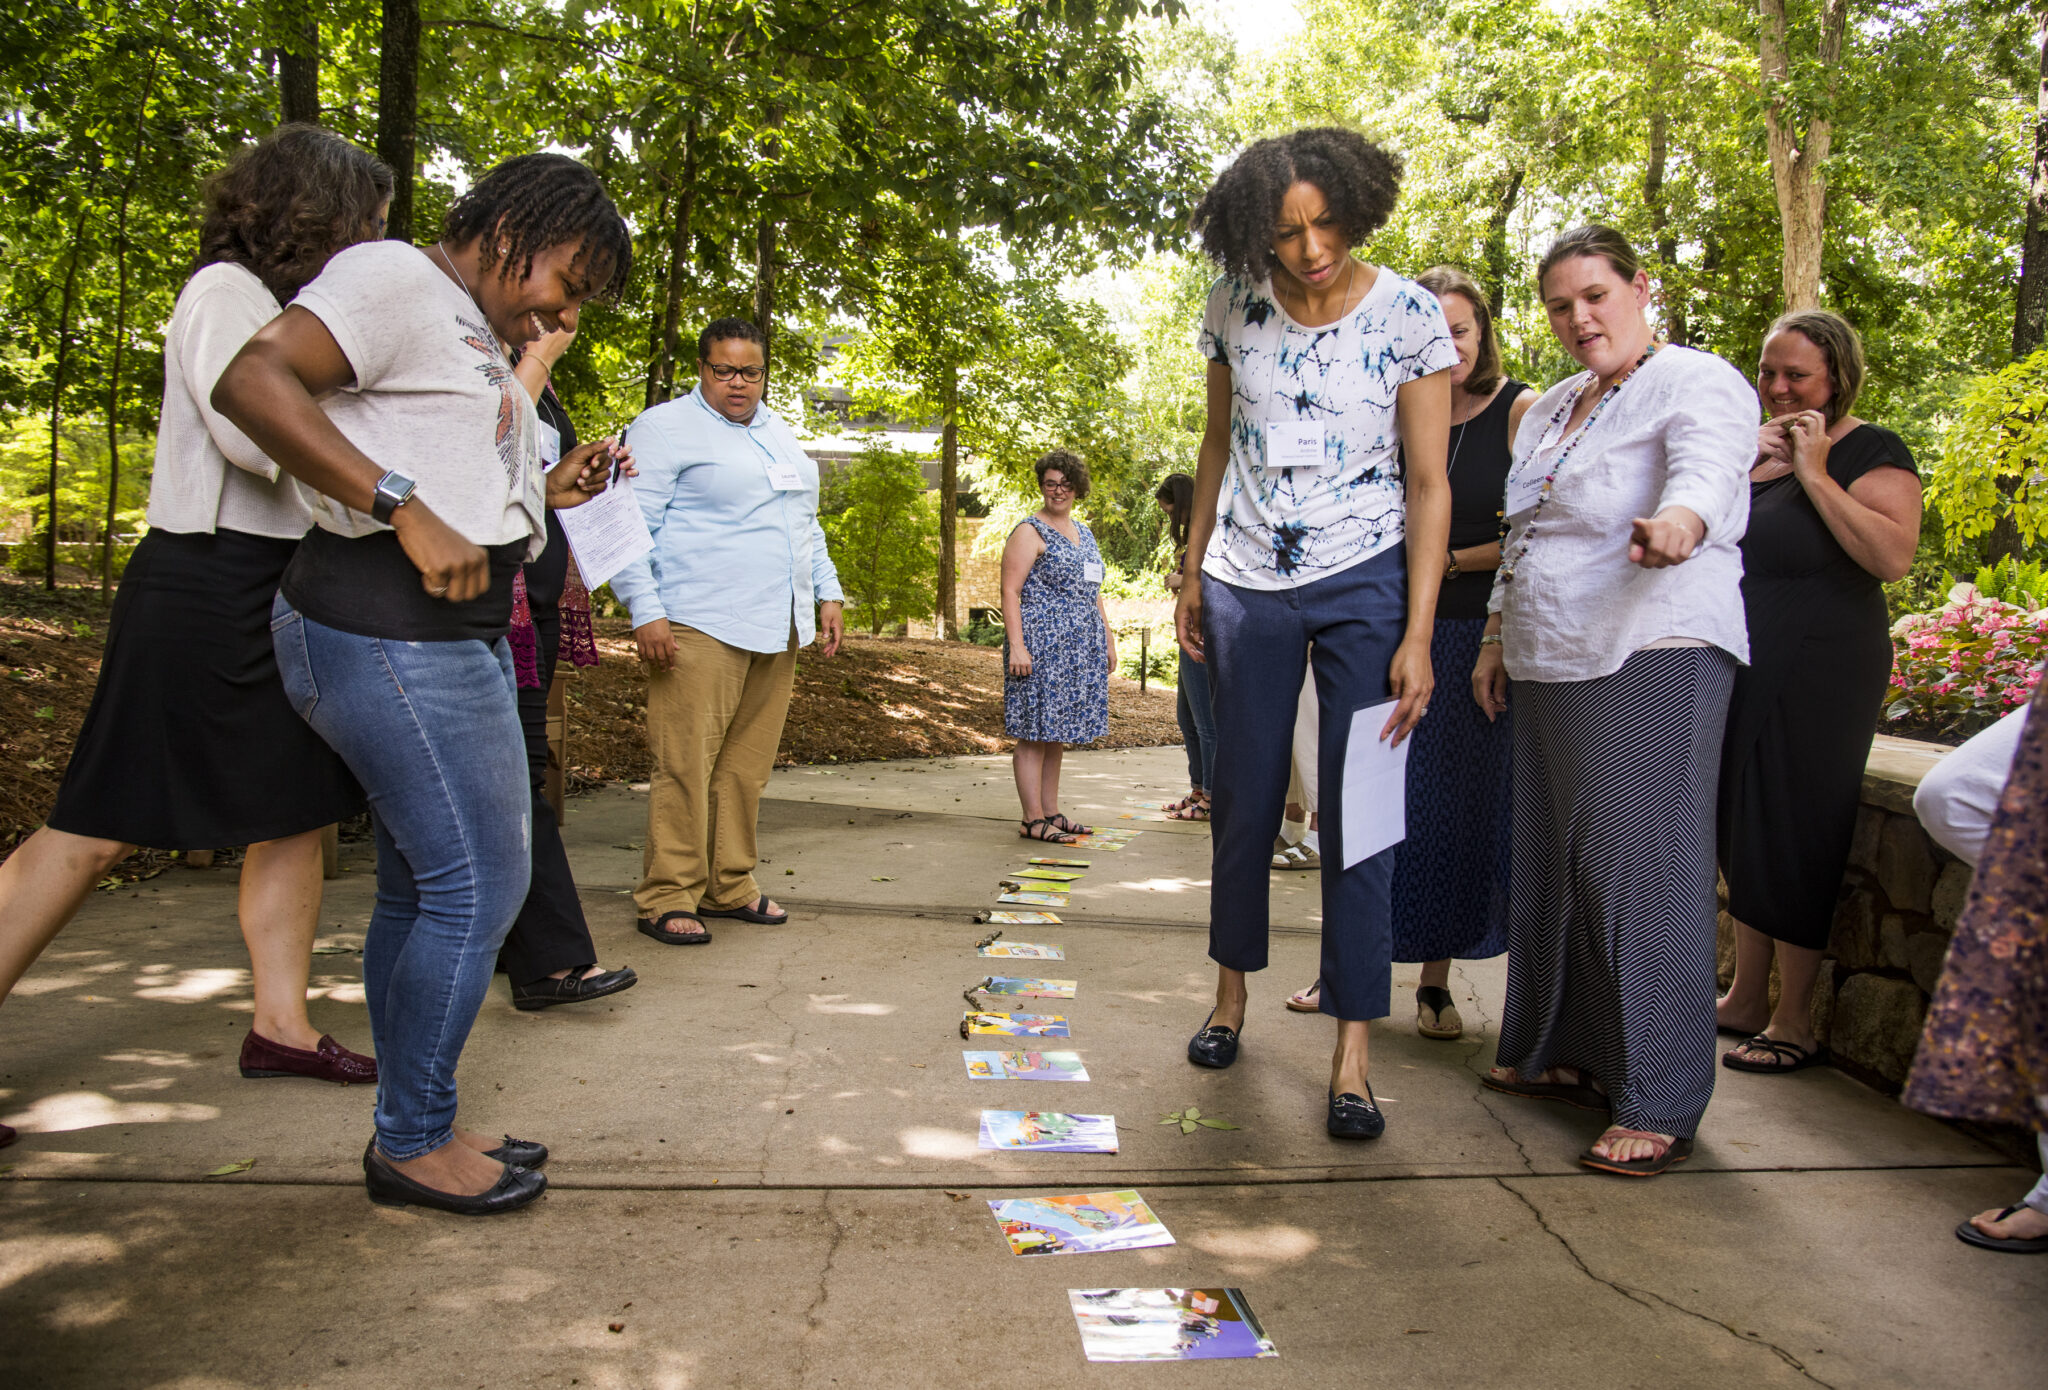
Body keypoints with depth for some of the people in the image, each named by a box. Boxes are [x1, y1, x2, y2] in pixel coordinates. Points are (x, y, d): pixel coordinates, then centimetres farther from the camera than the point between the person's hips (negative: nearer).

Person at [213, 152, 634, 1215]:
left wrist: (544, 494, 11)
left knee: (423, 887, 14)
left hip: (453, 635, 11)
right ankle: (414, 1143, 9)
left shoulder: (477, 339, 22)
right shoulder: (398, 278, -7)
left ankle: (413, 1130, 25)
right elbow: (253, 381, -21)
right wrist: (403, 508, -26)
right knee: (477, 883, -6)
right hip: (387, 632, -11)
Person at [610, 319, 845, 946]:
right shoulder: (666, 426, -1)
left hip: (777, 629, 7)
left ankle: (729, 886, 17)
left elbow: (805, 522, 29)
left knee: (748, 765, 8)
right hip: (700, 628, -7)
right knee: (686, 765, -8)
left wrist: (827, 592, 19)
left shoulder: (778, 432, 22)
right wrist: (646, 611, -15)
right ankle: (668, 897, 0)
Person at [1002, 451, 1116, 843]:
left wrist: (1108, 641, 20)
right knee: (1034, 731, -6)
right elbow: (1010, 591, -11)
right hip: (1041, 645, -8)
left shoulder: (1083, 533, 19)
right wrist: (1016, 646, -20)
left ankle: (1051, 811, 18)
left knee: (1056, 731, 12)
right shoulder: (1029, 532, -5)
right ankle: (1033, 819, -3)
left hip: (1077, 649, 8)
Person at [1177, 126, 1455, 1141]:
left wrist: (1417, 635, -12)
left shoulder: (1408, 317, -7)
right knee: (1244, 802, 9)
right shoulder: (1236, 307, 1)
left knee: (1357, 813, -4)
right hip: (1246, 584, 3)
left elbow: (1428, 484, -7)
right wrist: (1193, 574, 13)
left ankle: (1352, 1055, 4)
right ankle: (1231, 994, 29)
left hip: (1363, 584, -2)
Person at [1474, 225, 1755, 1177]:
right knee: (1551, 864, 11)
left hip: (1652, 660, -8)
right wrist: (1498, 636, 20)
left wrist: (1680, 517, -49)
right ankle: (1564, 1055, 24)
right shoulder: (1551, 408, 21)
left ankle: (1659, 1105, -3)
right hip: (1549, 664, 8)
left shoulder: (1698, 385, -5)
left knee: (1641, 867, -10)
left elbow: (1708, 466, -28)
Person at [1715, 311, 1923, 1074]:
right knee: (1743, 834, 12)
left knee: (1792, 837, -3)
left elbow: (1893, 556, -21)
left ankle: (1794, 1024, 8)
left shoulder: (1871, 451, -6)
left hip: (1820, 674, -7)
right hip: (1743, 668, 7)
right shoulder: (1757, 445, 14)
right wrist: (1743, 468, -4)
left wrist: (1814, 473, -18)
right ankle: (1744, 999, 24)